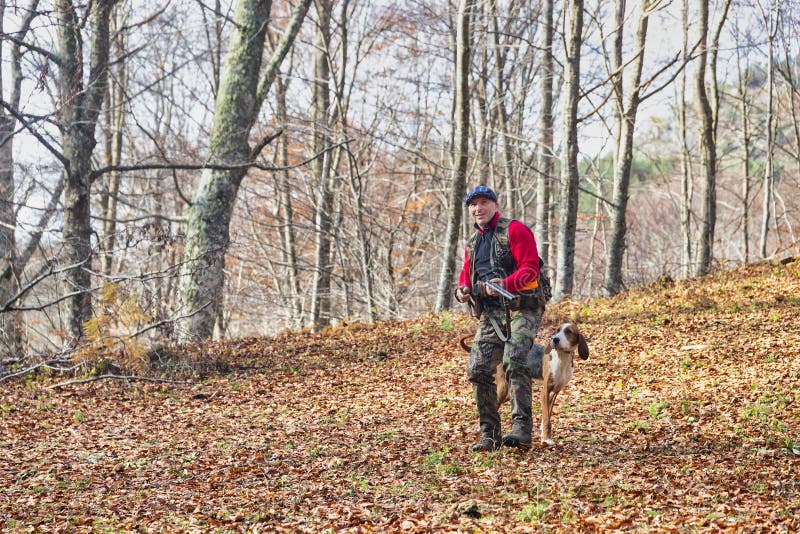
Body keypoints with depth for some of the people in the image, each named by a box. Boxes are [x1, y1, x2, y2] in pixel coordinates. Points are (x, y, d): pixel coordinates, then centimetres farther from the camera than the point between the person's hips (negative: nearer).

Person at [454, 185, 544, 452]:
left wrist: (505, 284, -29)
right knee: (478, 370, -4)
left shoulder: (515, 230, -4)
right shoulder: (472, 242, 19)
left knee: (513, 362, -26)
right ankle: (489, 435, 6)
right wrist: (462, 290, 3)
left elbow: (531, 268, -13)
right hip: (491, 312, 7)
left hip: (521, 307, -7)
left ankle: (521, 429, -27)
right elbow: (467, 274, 27)